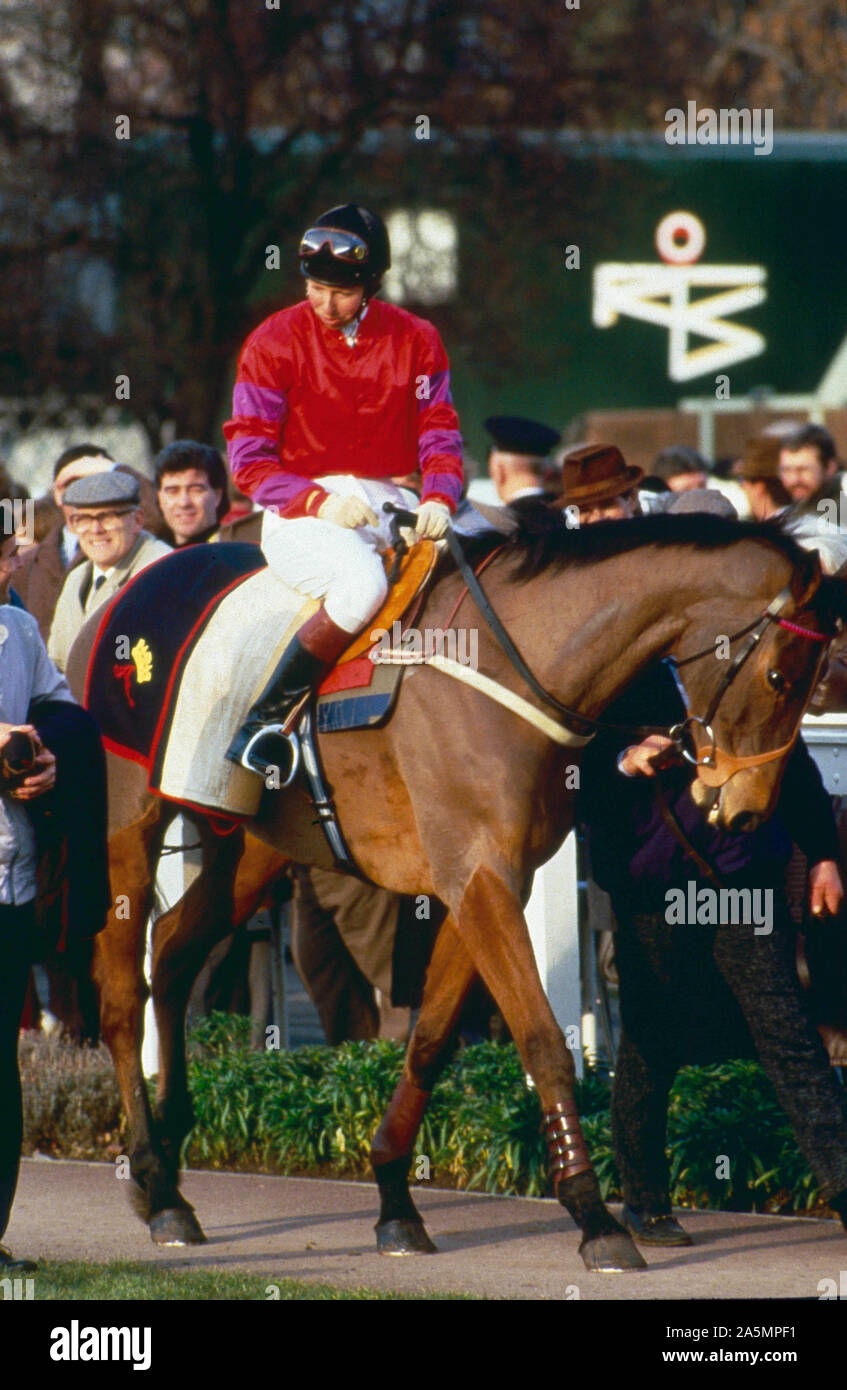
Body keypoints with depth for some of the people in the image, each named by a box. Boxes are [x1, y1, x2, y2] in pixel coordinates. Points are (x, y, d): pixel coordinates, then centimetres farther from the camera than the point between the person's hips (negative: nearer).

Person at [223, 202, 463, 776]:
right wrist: (319, 501, -21)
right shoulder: (275, 342, -2)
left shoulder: (416, 340, 9)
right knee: (362, 582, -37)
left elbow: (439, 437, 8)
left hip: (389, 508, 4)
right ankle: (264, 721, -26)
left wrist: (439, 499, -14)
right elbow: (250, 460, -4)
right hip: (301, 512, -4)